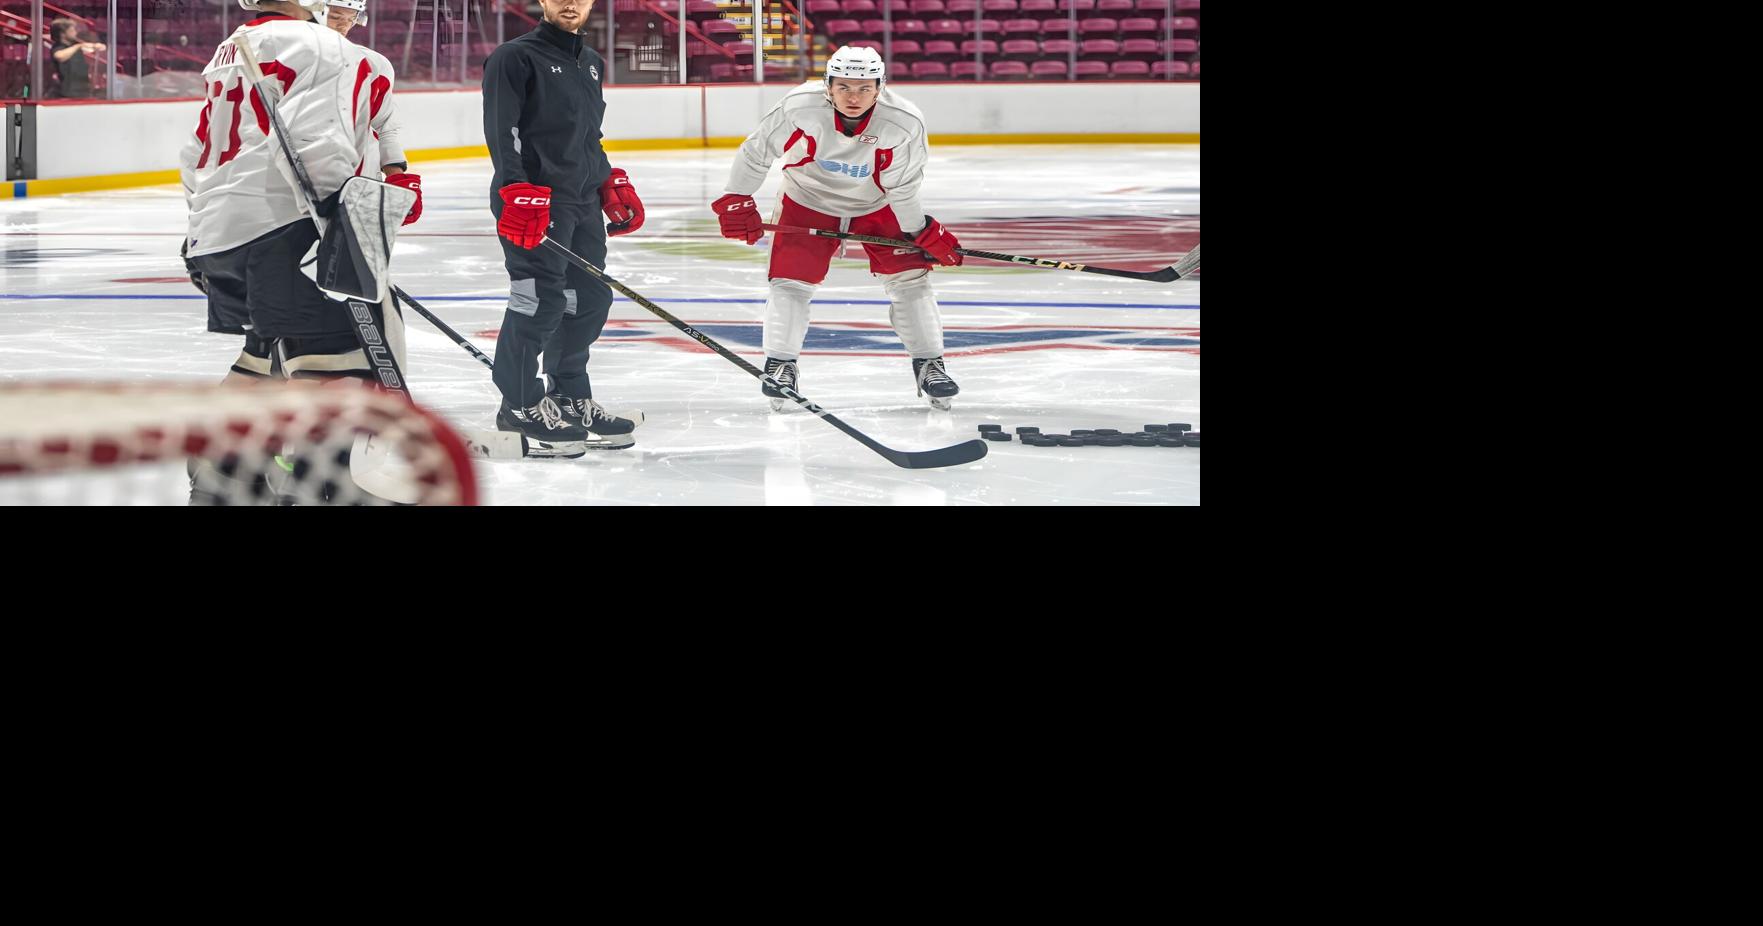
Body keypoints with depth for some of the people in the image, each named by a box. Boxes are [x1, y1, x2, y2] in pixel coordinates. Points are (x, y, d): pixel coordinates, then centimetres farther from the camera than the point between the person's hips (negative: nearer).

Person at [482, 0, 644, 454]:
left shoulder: (591, 63, 20)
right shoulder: (515, 57, -7)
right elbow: (501, 128, -16)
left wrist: (611, 182, 20)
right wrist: (518, 190, -25)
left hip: (582, 202, 9)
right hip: (533, 202, -9)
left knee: (590, 299, 10)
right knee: (540, 299, -13)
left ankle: (569, 399, 23)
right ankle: (519, 407, -6)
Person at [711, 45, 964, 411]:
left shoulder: (904, 123, -29)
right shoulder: (799, 107, -30)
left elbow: (901, 191, -15)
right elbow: (757, 150, -15)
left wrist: (926, 234, -15)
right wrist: (736, 202, -14)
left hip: (877, 207, 0)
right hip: (808, 202, 0)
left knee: (910, 277, -4)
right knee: (791, 280, -9)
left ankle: (929, 365, 8)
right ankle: (780, 364, 6)